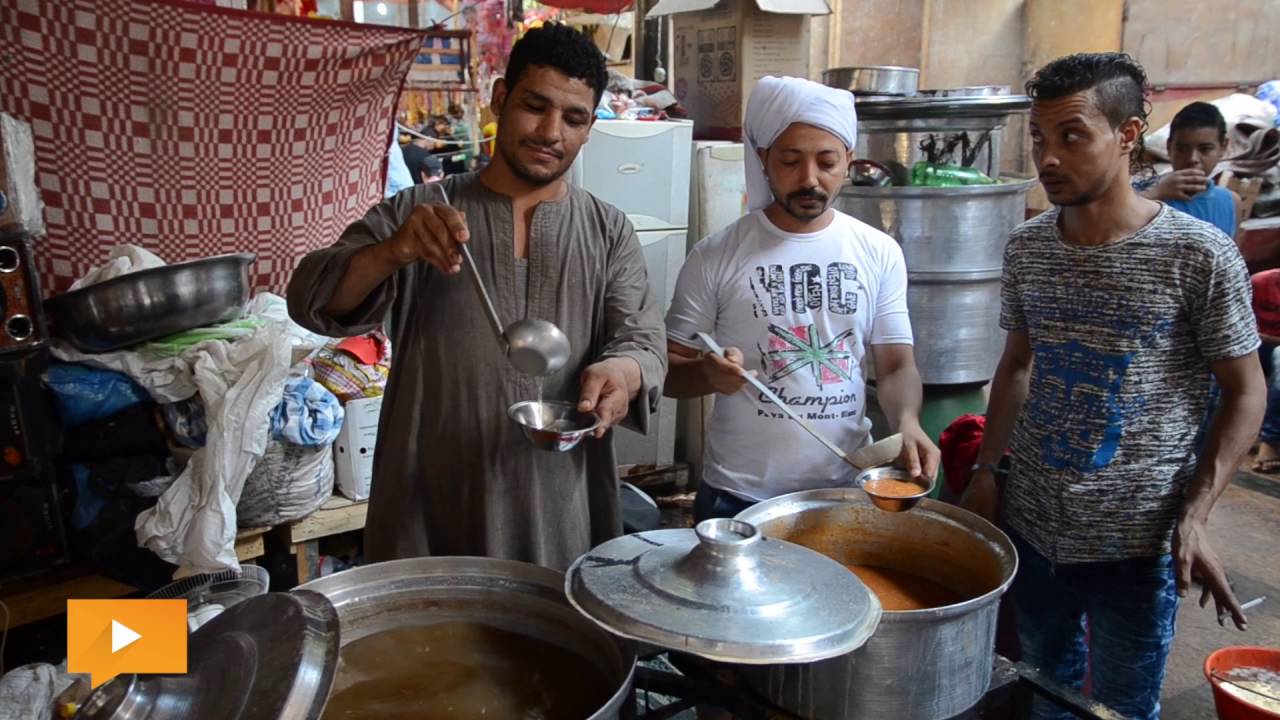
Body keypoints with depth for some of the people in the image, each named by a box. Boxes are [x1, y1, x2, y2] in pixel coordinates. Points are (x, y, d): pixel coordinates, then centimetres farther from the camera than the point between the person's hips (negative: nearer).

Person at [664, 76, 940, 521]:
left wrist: (907, 422, -17)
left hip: (849, 488, 2)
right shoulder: (715, 258, -7)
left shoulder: (880, 253, 1)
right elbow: (667, 369, -3)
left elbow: (896, 364, 3)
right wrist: (708, 373, -24)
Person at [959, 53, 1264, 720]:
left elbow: (1245, 393, -6)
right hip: (1030, 528, 4)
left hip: (1136, 545, -4)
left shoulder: (1200, 254, -14)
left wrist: (1193, 517, -14)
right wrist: (984, 472, 7)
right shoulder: (1027, 246, -1)